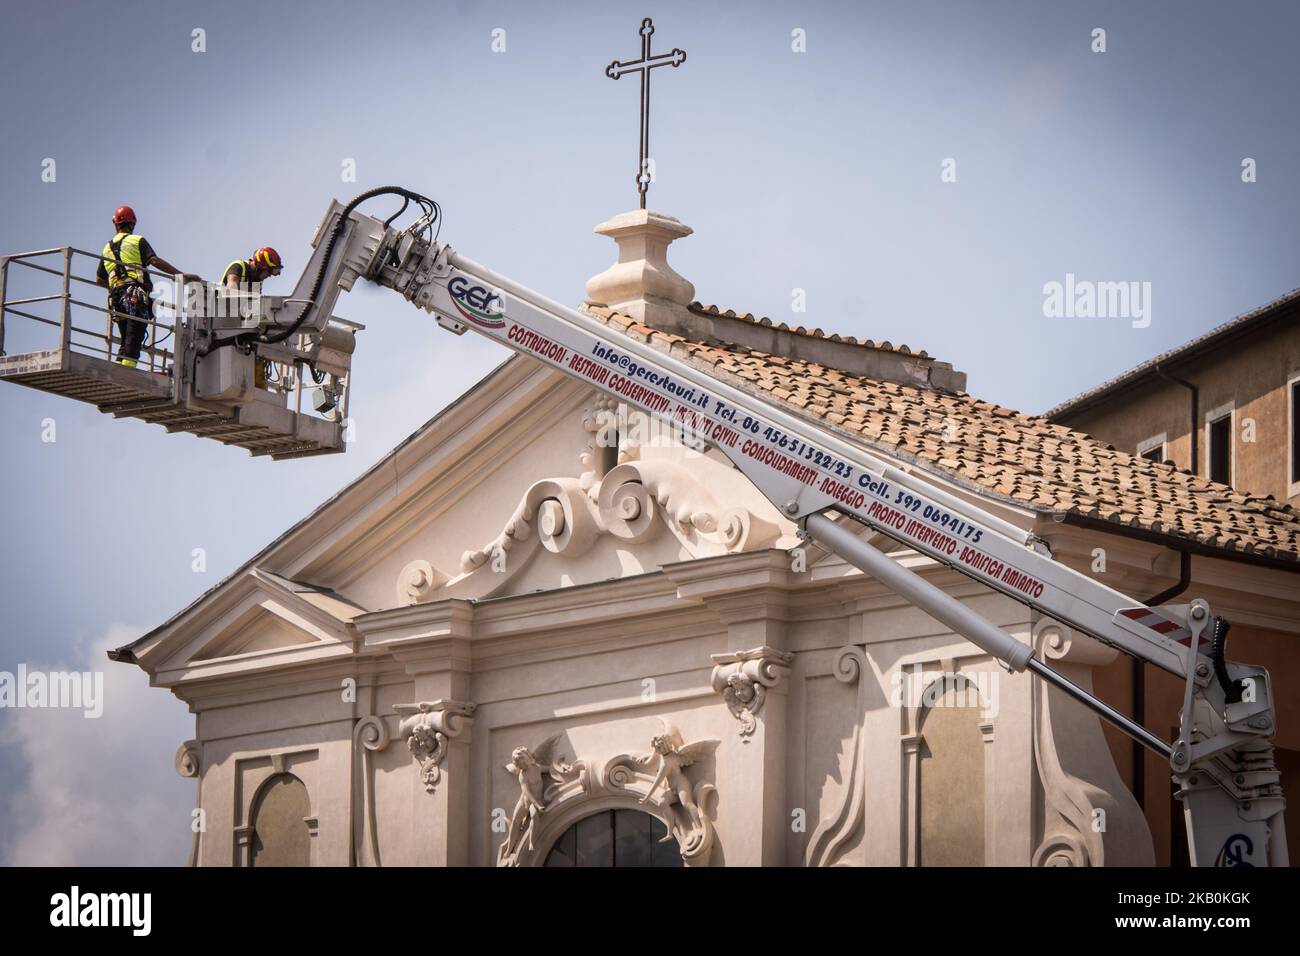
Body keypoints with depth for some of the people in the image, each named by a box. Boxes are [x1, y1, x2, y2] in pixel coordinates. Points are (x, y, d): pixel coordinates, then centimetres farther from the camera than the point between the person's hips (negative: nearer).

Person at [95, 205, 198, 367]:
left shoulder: (108, 248, 23)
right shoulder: (137, 241, 5)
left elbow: (99, 279, 29)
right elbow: (155, 261, -10)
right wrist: (181, 275, -11)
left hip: (117, 298, 6)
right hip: (137, 296, -6)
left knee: (125, 343, 12)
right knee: (134, 342, -13)